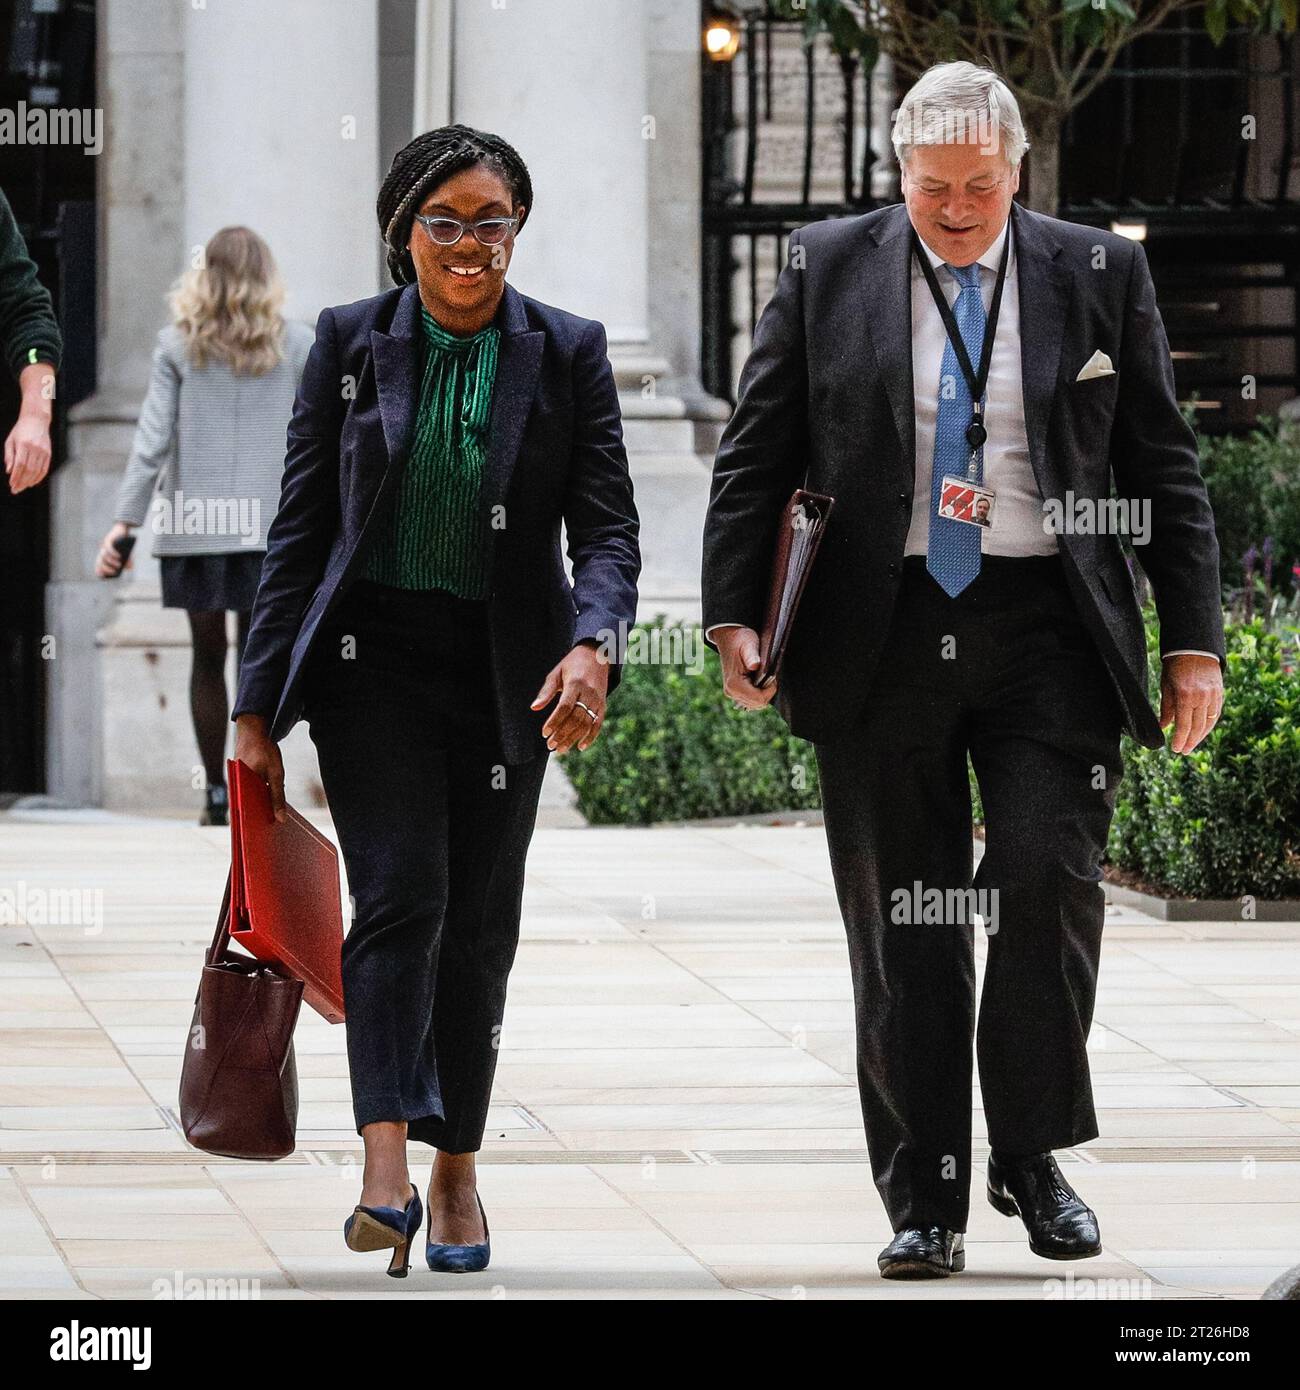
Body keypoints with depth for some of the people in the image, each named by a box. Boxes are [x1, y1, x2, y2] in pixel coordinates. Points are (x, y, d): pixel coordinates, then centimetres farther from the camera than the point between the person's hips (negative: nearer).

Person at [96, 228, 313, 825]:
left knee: (207, 659, 9)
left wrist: (125, 520, -4)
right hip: (270, 525, -1)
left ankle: (216, 792, 9)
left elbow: (153, 436, -3)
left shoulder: (178, 344, 2)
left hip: (193, 525, 1)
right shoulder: (296, 344, 2)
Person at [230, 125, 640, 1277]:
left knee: (481, 921, 8)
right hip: (374, 655, -1)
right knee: (401, 892, -17)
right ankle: (387, 1175, -25)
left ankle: (458, 1172, 22)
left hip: (507, 668, 2)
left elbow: (607, 526, -4)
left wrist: (593, 644, -24)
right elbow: (301, 527, 3)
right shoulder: (352, 342, 0)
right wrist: (260, 706, 0)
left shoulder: (568, 353, 0)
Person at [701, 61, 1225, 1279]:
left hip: (1048, 631, 0)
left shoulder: (1098, 277, 6)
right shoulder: (827, 270, 5)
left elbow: (1165, 473, 9)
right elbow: (754, 459, 6)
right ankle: (925, 1200, 9)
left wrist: (1194, 641, 4)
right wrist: (734, 614, -5)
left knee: (1048, 880, -11)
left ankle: (1032, 1159, 7)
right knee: (900, 925, 2)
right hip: (882, 635, 0)